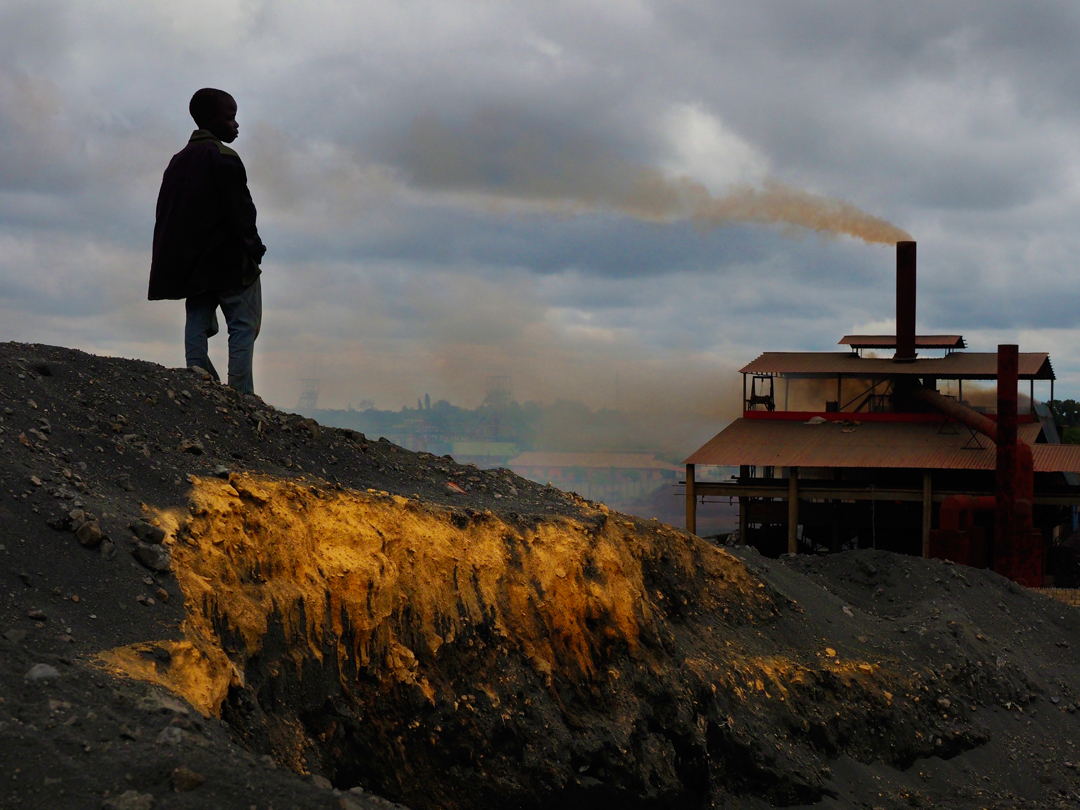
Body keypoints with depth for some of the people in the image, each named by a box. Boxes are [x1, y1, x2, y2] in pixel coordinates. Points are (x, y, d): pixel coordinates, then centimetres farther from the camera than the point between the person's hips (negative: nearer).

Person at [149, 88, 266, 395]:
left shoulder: (179, 160, 16)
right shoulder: (223, 158, -10)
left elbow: (166, 212, 16)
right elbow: (240, 209, -14)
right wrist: (254, 246, -4)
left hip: (192, 262, 8)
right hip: (229, 258, -8)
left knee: (198, 324, 8)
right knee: (243, 324, -6)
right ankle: (240, 391, -13)